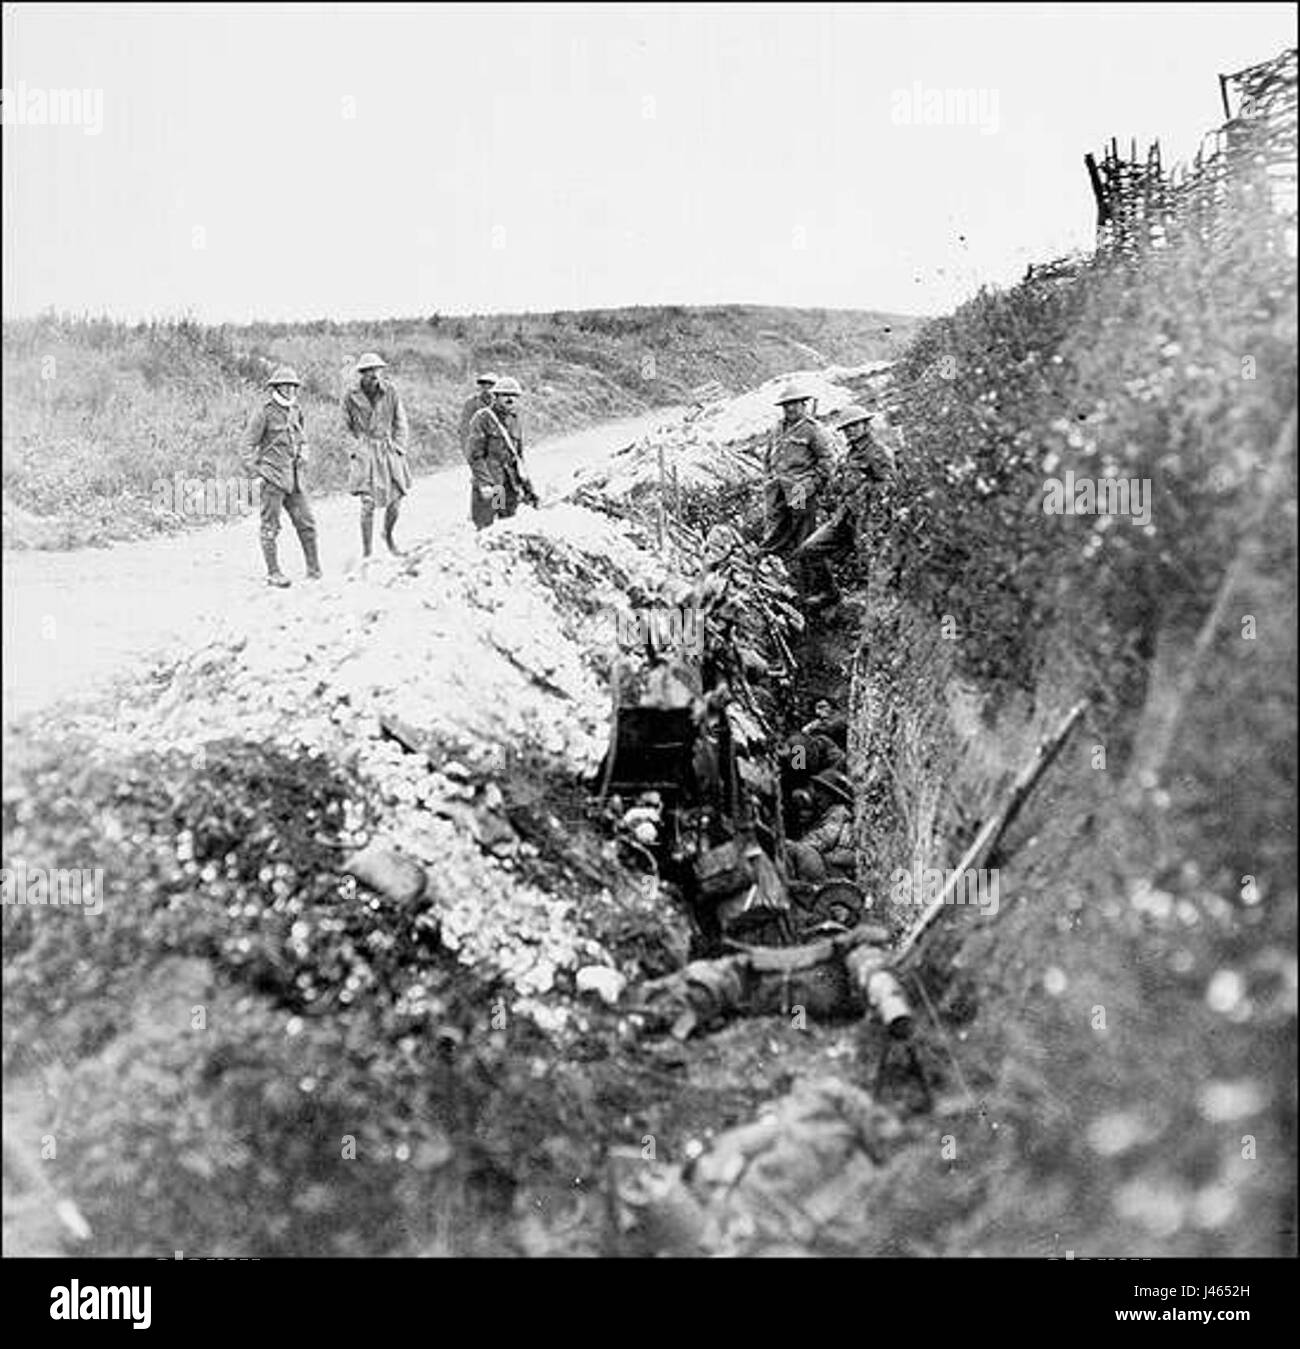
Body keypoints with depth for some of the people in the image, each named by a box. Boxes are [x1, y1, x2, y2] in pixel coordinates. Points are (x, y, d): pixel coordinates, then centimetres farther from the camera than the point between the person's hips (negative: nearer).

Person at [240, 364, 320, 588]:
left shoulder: (295, 410, 12)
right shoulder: (264, 412, -8)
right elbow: (248, 444, -7)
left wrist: (303, 456, 11)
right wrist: (252, 470, -12)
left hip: (294, 476, 6)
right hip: (272, 476, -6)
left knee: (306, 523, 6)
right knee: (270, 526, 0)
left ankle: (314, 570, 13)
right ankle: (273, 573, 5)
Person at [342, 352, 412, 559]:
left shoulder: (389, 391, 0)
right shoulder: (351, 396, -3)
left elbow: (401, 422, 9)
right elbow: (348, 425, 11)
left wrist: (399, 446, 1)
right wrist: (361, 442, 2)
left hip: (390, 451, 2)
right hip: (365, 453, -2)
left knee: (396, 500, 1)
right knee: (368, 504, -9)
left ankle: (388, 535, 31)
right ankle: (366, 552, -2)